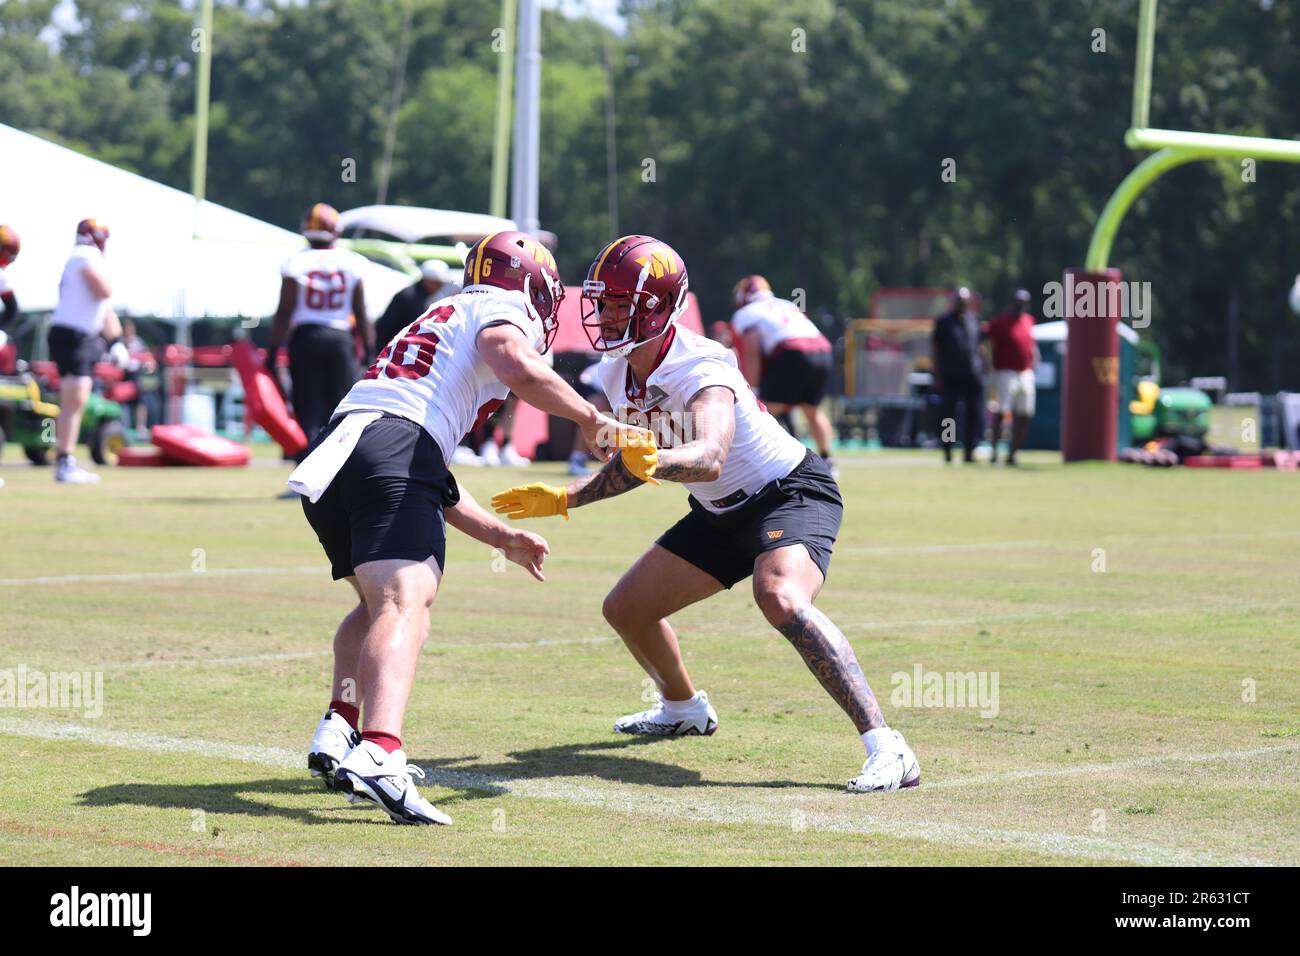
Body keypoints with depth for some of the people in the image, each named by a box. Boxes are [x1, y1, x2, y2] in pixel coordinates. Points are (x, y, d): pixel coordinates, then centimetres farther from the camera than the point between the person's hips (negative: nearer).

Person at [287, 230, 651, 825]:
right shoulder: (498, 308, 15)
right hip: (392, 449, -8)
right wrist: (594, 423, 2)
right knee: (405, 603, -21)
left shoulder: (443, 320, 37)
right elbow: (519, 368, -12)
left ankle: (338, 733, 9)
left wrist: (504, 538, 42)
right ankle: (377, 751, -42)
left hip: (328, 460, 8)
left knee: (380, 600, 26)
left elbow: (433, 486, 38)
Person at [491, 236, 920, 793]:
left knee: (780, 600, -37)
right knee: (626, 608, 11)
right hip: (725, 514, 9)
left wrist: (654, 461, -67)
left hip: (791, 492, -9)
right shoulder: (617, 375, -3)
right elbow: (634, 465, 15)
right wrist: (563, 500, 10)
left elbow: (709, 457, -48)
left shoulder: (702, 370, -29)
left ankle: (885, 747, -36)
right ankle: (684, 709, 42)